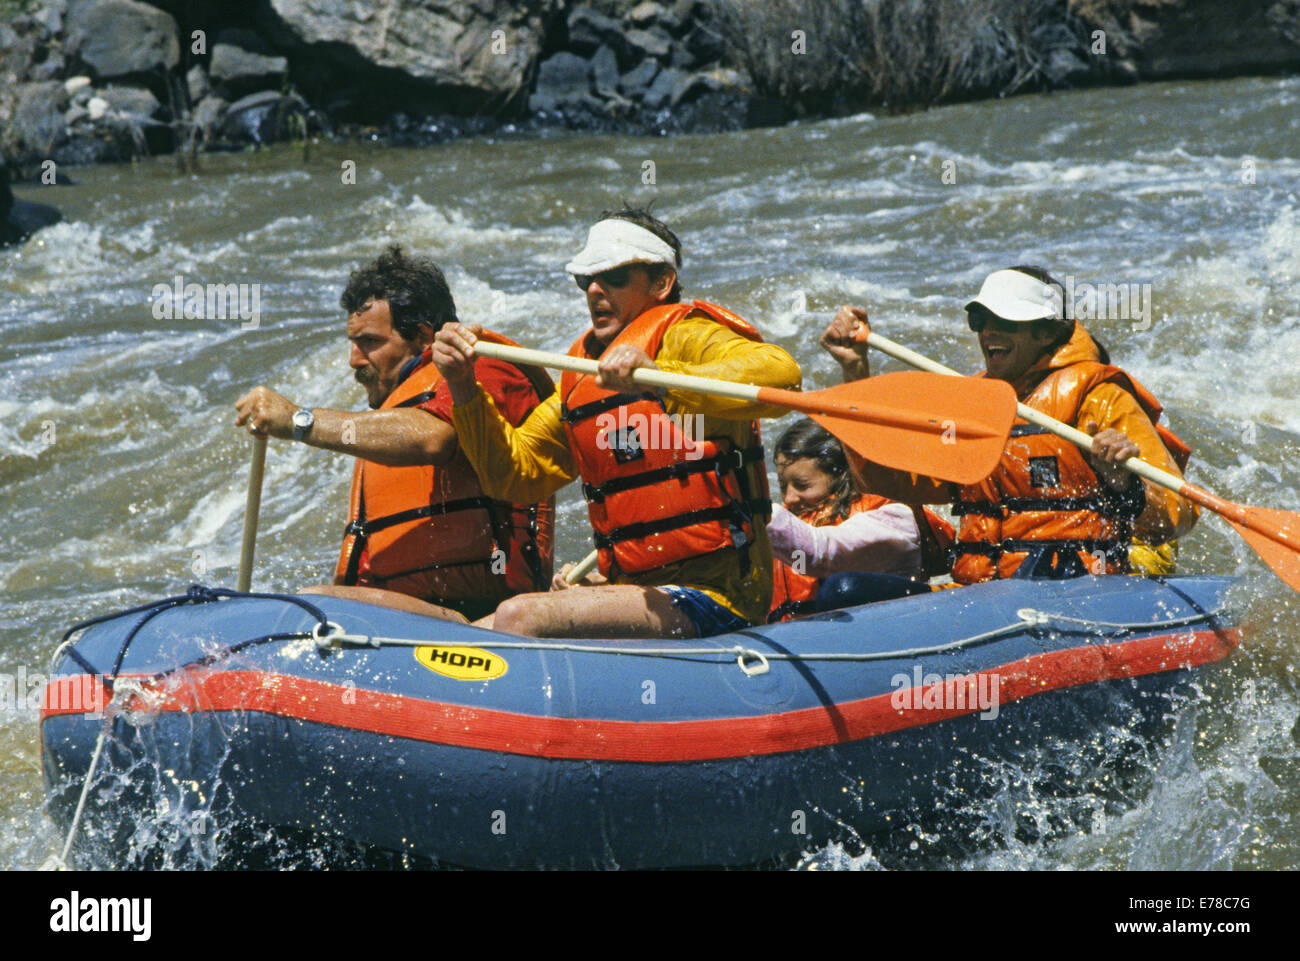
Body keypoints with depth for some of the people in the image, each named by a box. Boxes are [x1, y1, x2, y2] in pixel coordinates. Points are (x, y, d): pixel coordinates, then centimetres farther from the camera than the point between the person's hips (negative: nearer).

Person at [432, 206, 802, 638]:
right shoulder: (581, 382, 20)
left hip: (716, 598, -8)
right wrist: (463, 387, 2)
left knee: (519, 618, -26)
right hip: (643, 595, 8)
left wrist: (661, 375, -38)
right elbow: (512, 474, 16)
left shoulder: (685, 337, -6)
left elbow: (781, 375, -26)